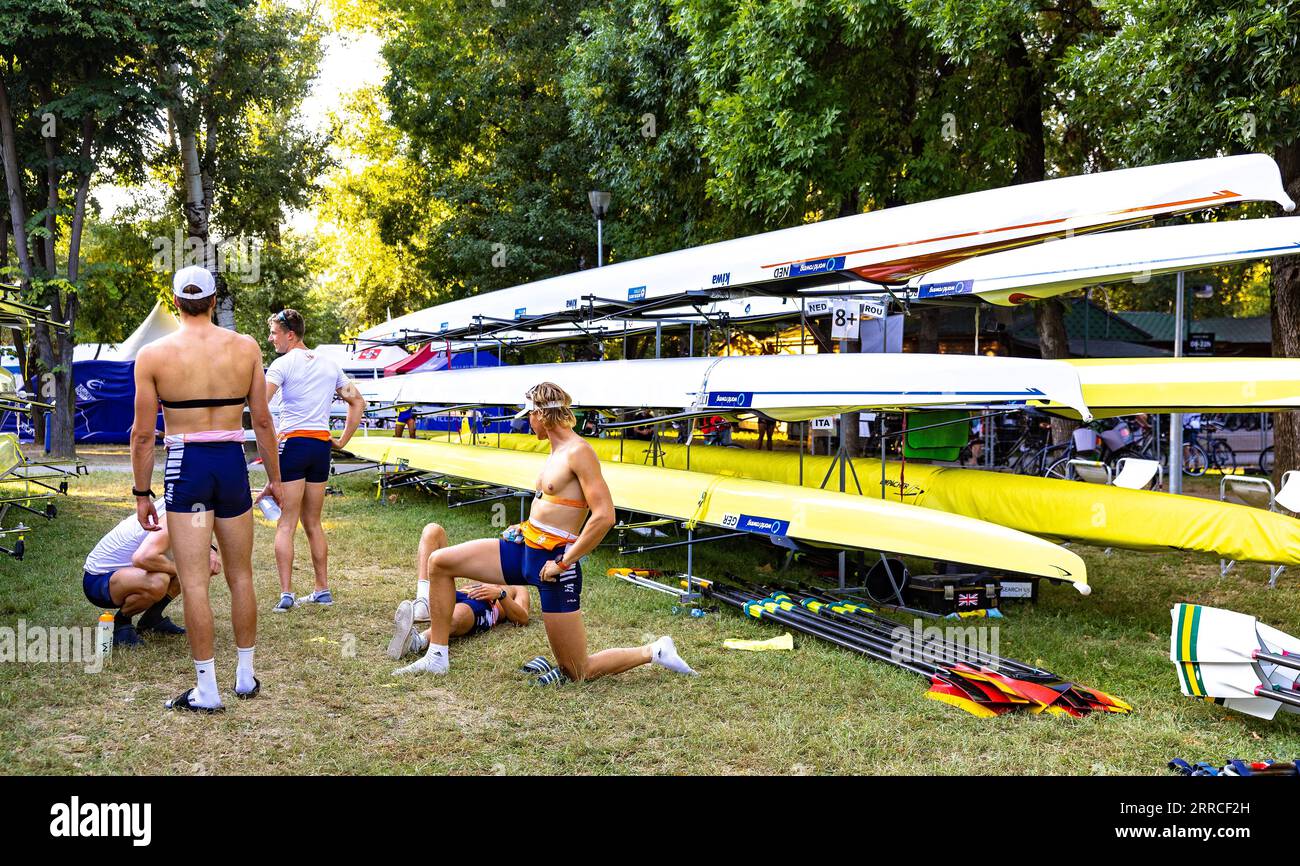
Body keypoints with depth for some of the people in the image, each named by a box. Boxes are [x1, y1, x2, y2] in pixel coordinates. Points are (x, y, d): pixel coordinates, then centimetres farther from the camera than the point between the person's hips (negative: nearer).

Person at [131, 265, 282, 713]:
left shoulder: (153, 355, -3)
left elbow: (143, 435, -2)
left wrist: (141, 494, 6)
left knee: (194, 583, 2)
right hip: (233, 462, 2)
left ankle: (207, 690, 7)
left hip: (185, 467, -2)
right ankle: (246, 675, 26)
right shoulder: (246, 347, 1)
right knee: (240, 576, 15)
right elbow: (263, 421, 4)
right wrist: (275, 477, 13)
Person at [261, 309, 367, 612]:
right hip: (322, 445, 6)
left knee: (286, 524, -3)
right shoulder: (329, 364, 15)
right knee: (313, 523, 16)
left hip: (293, 442, -6)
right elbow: (358, 402, 19)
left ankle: (286, 594, -8)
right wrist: (343, 440, 17)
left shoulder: (284, 363, -5)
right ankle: (322, 590, 18)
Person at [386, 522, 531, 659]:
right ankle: (423, 602, -30)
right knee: (433, 530, -8)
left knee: (459, 614, -43)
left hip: (481, 608, -4)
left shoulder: (518, 589, 36)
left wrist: (500, 594, -5)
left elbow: (523, 619, 12)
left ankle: (416, 642, -73)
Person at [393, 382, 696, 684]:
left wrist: (564, 562, -20)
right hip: (524, 549, 9)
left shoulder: (579, 452, -17)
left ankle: (655, 652, 18)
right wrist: (529, 525, 15)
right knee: (440, 562, 5)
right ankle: (437, 657, 13)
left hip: (552, 560, -9)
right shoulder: (556, 452, 12)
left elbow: (604, 516, -25)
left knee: (579, 673, -1)